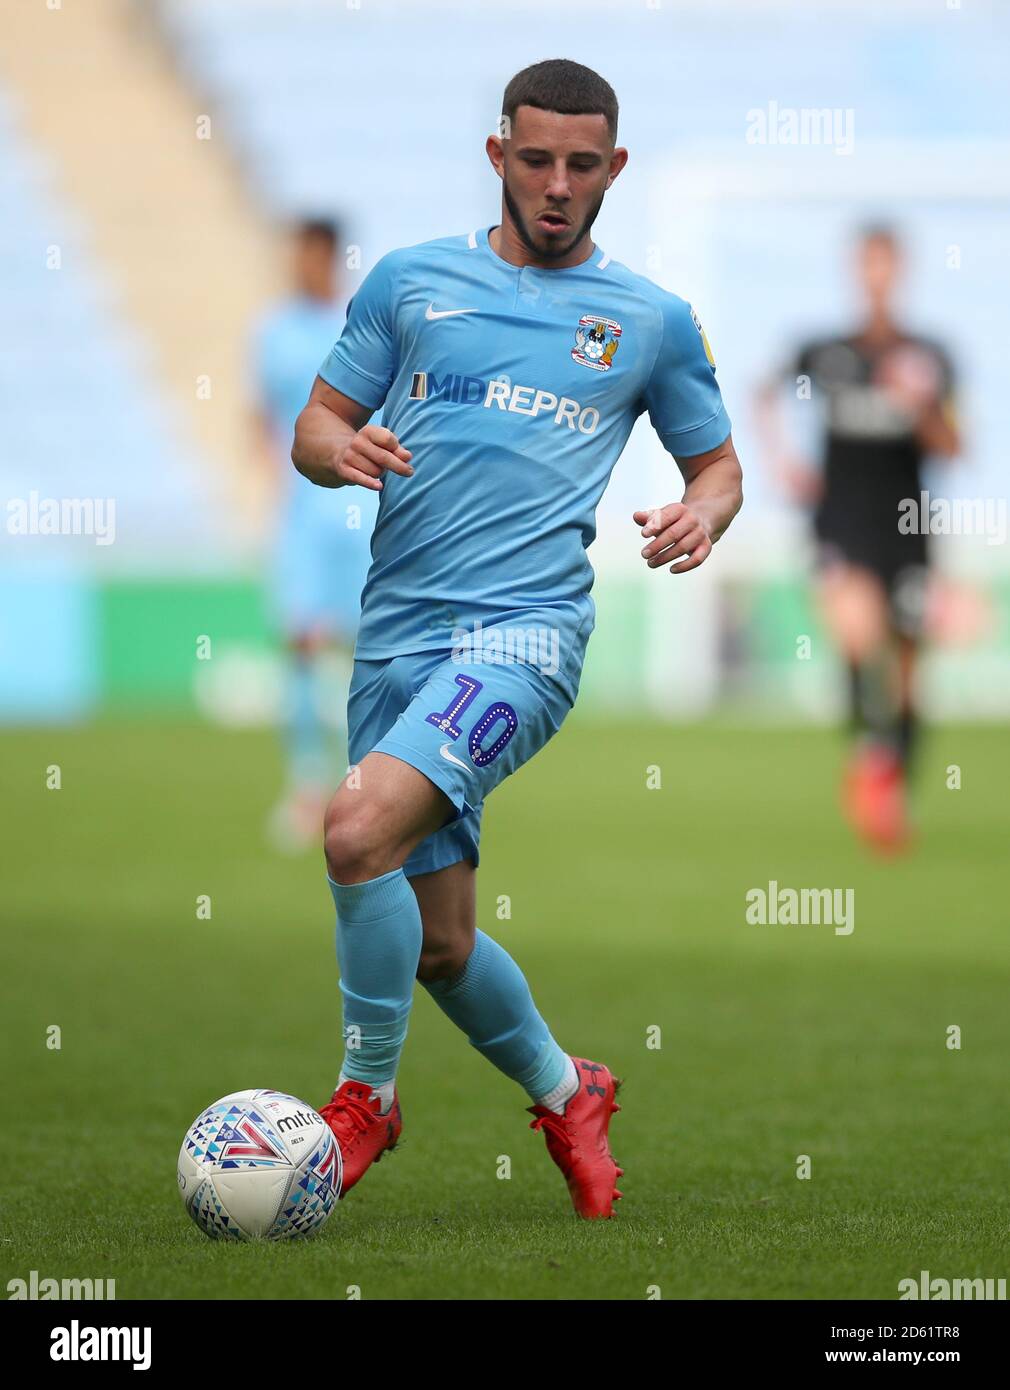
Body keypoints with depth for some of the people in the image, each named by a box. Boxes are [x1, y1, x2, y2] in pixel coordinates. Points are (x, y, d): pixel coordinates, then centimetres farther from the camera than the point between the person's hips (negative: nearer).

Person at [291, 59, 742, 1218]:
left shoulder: (651, 320, 10)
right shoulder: (411, 282, 13)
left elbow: (717, 463, 20)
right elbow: (312, 429, 14)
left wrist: (702, 516, -3)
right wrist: (344, 449, -9)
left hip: (522, 631, -4)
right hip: (396, 636, 4)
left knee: (359, 826, -27)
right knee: (437, 940, 7)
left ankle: (366, 1095, -9)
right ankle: (564, 1092, 35)